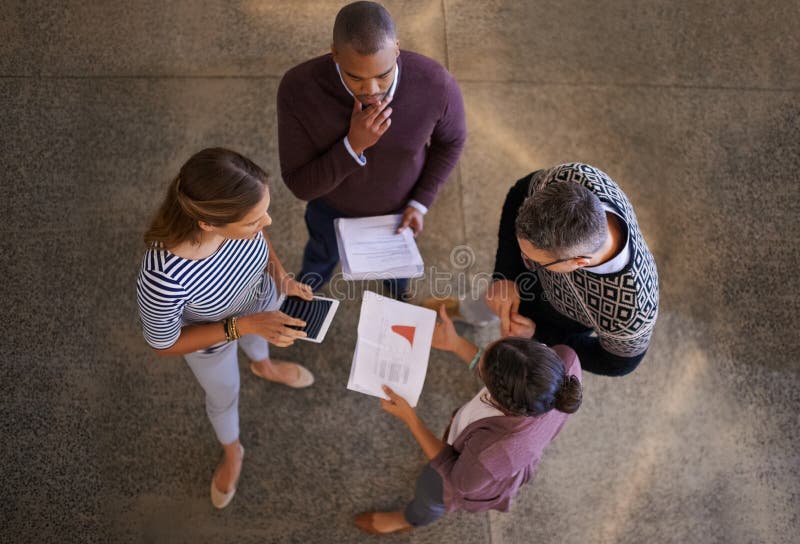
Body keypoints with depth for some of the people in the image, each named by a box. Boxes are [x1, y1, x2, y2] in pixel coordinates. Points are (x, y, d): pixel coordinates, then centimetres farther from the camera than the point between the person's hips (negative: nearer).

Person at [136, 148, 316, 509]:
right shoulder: (163, 278, -49)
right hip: (210, 338, -3)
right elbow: (162, 344, -27)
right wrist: (244, 326, -33)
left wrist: (282, 277, -20)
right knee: (224, 397, 28)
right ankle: (232, 452, 63)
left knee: (258, 339, 38)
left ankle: (264, 367, 75)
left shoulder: (234, 209, -36)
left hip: (260, 300, 3)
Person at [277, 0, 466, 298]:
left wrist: (421, 201, -13)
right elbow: (300, 185, -31)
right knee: (322, 254, 33)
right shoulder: (298, 89, -40)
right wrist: (353, 145, -46)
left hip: (398, 204, 1)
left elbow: (451, 141, -12)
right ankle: (306, 291, 70)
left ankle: (399, 289, 72)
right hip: (332, 205, 0)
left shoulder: (436, 84, -37)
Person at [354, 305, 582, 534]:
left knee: (430, 491, 29)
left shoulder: (495, 456, -48)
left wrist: (409, 418, -21)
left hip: (470, 471, -4)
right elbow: (502, 376, -15)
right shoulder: (563, 359, -38)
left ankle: (409, 519, 64)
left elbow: (460, 481, -23)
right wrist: (455, 344, -16)